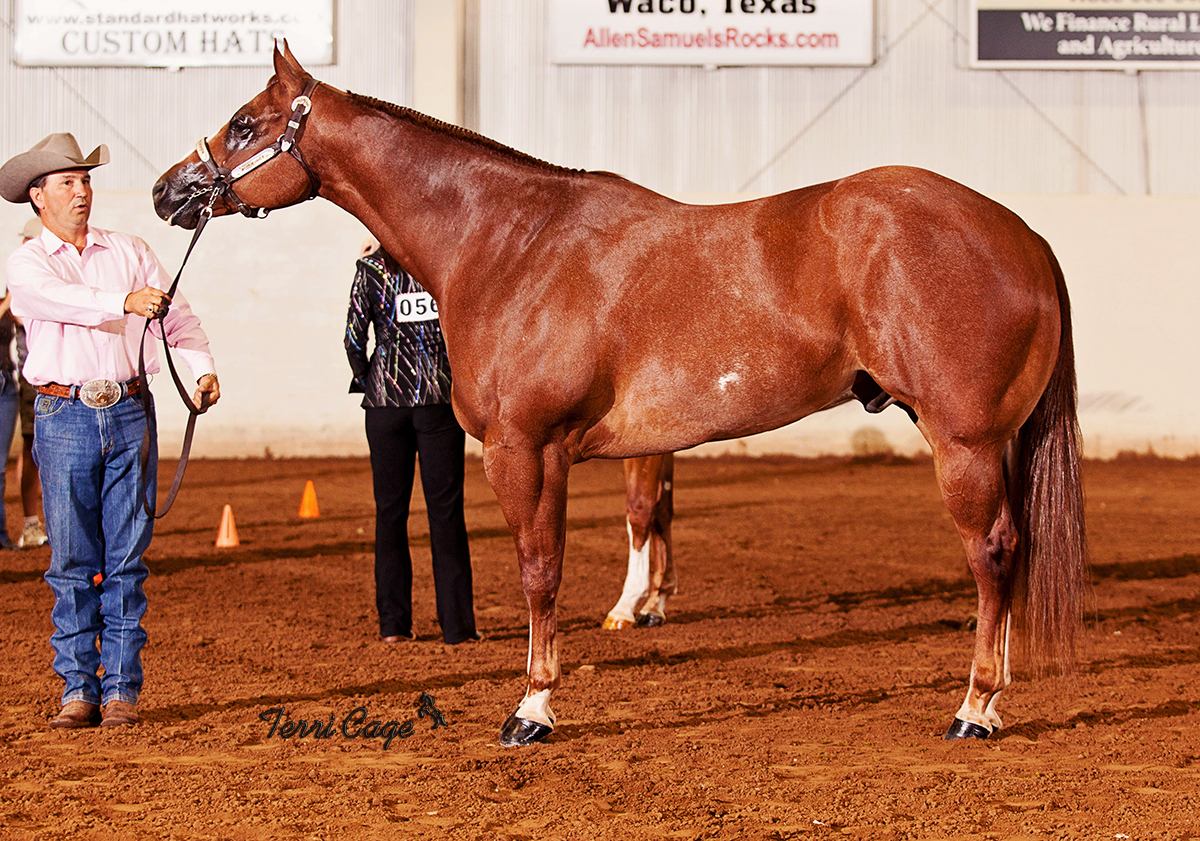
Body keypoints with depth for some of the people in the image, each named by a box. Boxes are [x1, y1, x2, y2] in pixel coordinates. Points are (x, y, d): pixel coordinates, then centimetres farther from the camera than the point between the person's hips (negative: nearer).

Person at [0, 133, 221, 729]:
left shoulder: (130, 251, 13)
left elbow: (176, 313, 9)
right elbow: (59, 300, -18)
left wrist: (203, 366, -8)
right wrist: (123, 301, -35)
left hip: (130, 413, 2)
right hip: (65, 416, -2)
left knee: (126, 559, 2)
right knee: (73, 561, 0)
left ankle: (121, 688, 7)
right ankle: (78, 689, 6)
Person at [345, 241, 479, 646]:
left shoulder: (372, 269, -1)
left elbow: (354, 337, -5)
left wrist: (365, 380, 9)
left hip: (385, 400, 0)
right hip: (441, 399, 0)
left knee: (390, 509, 9)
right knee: (445, 509, 3)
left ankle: (393, 622, 9)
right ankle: (456, 623, 2)